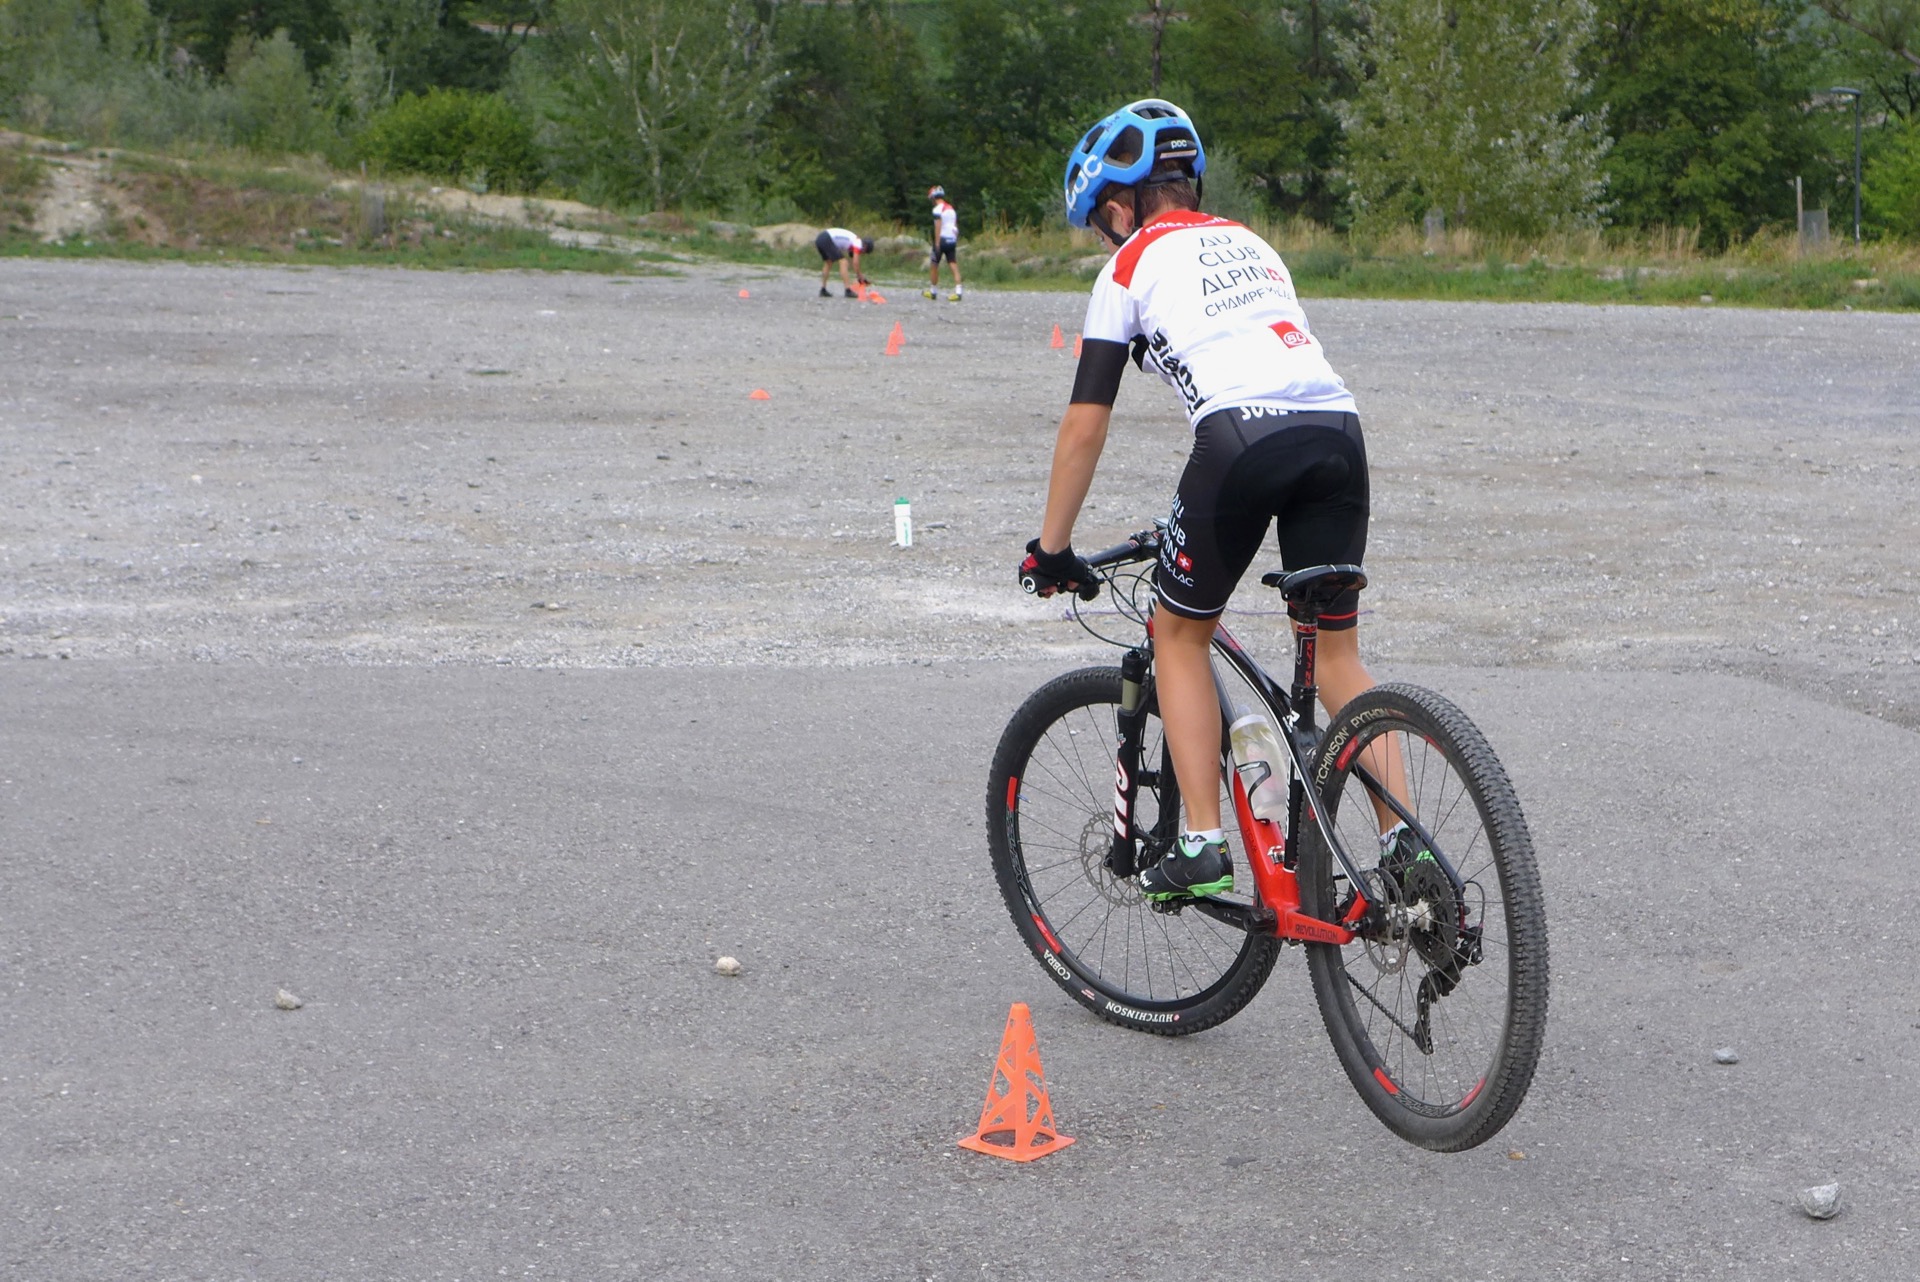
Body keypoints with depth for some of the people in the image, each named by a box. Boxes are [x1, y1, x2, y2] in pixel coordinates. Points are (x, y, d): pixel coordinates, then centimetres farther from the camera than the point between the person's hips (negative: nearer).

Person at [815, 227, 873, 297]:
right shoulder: (858, 242, 1)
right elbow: (855, 263, -2)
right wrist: (859, 277, 9)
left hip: (819, 239, 10)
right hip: (827, 240, -10)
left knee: (828, 263, 25)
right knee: (843, 262, -6)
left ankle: (823, 290, 23)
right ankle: (848, 291, -9)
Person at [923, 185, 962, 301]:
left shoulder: (937, 209, -8)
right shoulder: (951, 208, 15)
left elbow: (938, 227, -16)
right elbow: (956, 227, 16)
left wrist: (937, 243, -18)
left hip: (942, 239, -7)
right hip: (952, 239, 7)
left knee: (934, 265, 8)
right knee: (954, 265, -1)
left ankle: (933, 291, 17)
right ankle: (958, 291, -13)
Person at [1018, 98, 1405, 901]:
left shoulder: (1132, 266, 13)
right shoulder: (1249, 244, 31)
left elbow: (1085, 423, 11)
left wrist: (1051, 547, 20)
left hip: (1244, 438, -5)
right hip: (1338, 429, 5)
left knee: (1179, 631, 15)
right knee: (1336, 654, 16)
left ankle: (1202, 843, 9)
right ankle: (1405, 842, 6)